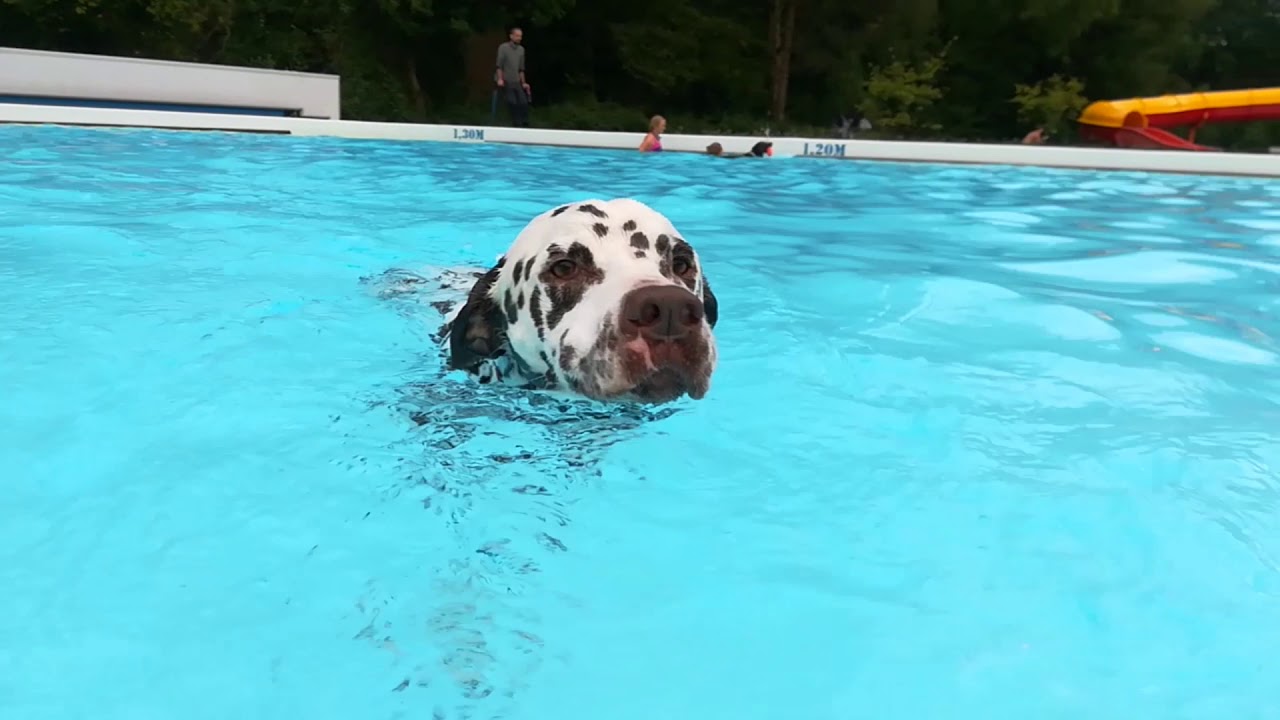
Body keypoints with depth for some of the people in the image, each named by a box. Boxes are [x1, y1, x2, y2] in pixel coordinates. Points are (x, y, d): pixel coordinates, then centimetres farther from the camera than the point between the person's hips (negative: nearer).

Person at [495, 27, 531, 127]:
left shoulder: (521, 49, 12)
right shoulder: (503, 48, -5)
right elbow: (499, 65, -9)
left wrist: (523, 83, 14)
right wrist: (500, 79, -19)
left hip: (516, 82, 5)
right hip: (505, 82, -5)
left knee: (524, 103, -3)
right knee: (513, 103, -11)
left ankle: (525, 125, 5)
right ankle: (518, 125, -6)